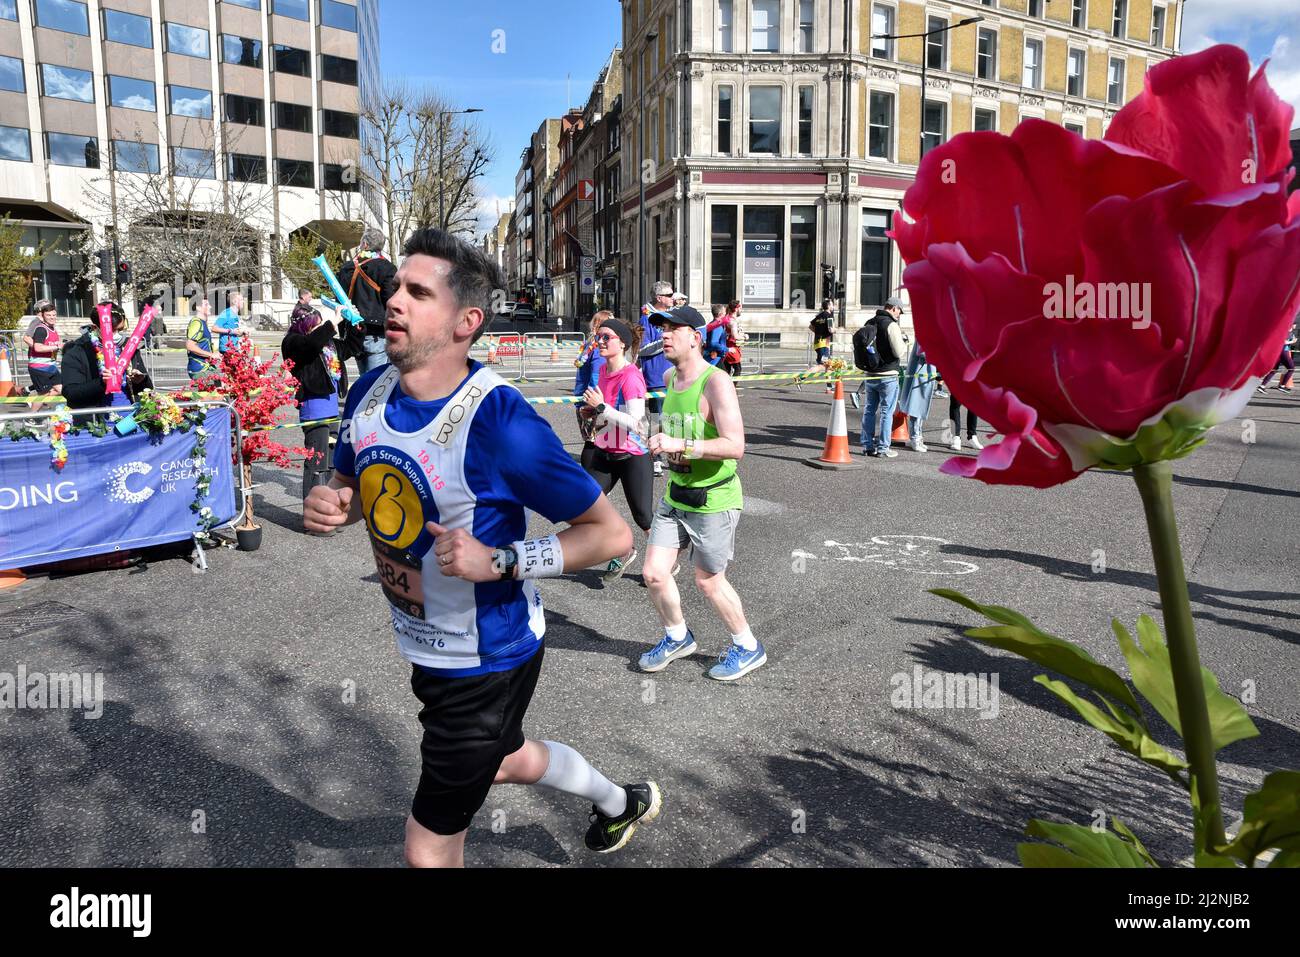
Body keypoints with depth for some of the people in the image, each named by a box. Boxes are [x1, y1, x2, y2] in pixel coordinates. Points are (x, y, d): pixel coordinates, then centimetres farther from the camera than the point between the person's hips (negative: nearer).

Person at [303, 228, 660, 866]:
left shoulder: (499, 420, -30)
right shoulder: (371, 390, -7)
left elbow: (611, 534, -24)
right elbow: (354, 488, 11)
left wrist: (500, 561, -34)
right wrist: (329, 506, -12)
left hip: (486, 664, -8)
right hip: (424, 647, 8)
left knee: (428, 853, 6)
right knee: (504, 759, 33)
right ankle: (622, 804, 62)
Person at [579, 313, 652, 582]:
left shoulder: (631, 376, -21)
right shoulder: (603, 369, 4)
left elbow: (635, 423, -28)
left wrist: (601, 407, -27)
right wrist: (593, 412, 6)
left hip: (632, 457, -8)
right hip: (605, 453, 8)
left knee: (643, 517, 2)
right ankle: (623, 552, 26)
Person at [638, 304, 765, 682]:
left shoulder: (716, 382, -20)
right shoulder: (669, 378, 6)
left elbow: (735, 445, -29)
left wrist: (682, 446, -34)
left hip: (714, 500, -7)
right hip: (675, 494, 7)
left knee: (708, 581, 5)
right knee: (653, 573, 5)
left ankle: (748, 647, 28)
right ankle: (677, 637, 31)